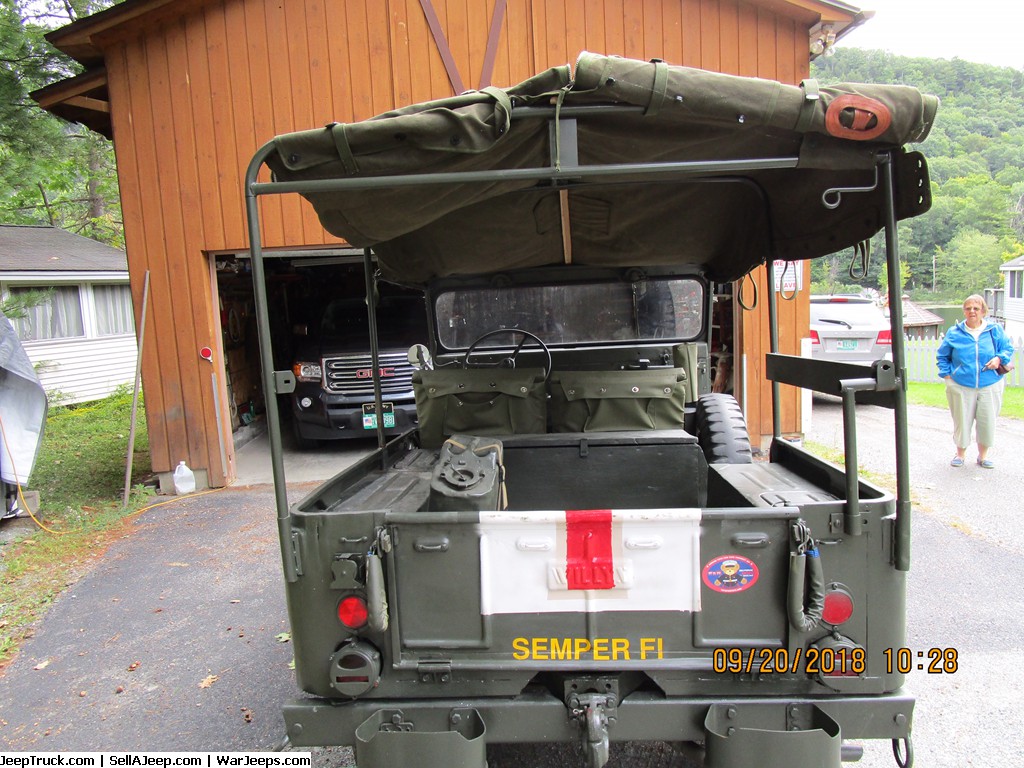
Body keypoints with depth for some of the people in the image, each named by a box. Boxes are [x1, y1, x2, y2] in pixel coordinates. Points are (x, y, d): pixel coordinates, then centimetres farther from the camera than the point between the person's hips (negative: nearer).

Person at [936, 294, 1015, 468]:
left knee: (987, 421, 5)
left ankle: (983, 456, 22)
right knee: (962, 421, 4)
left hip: (989, 386, 1)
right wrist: (946, 373, 1)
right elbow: (942, 355, 12)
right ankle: (960, 454, 22)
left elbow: (1008, 348, 11)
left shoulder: (995, 330, 3)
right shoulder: (954, 333, 2)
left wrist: (999, 358, -9)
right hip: (961, 387, -1)